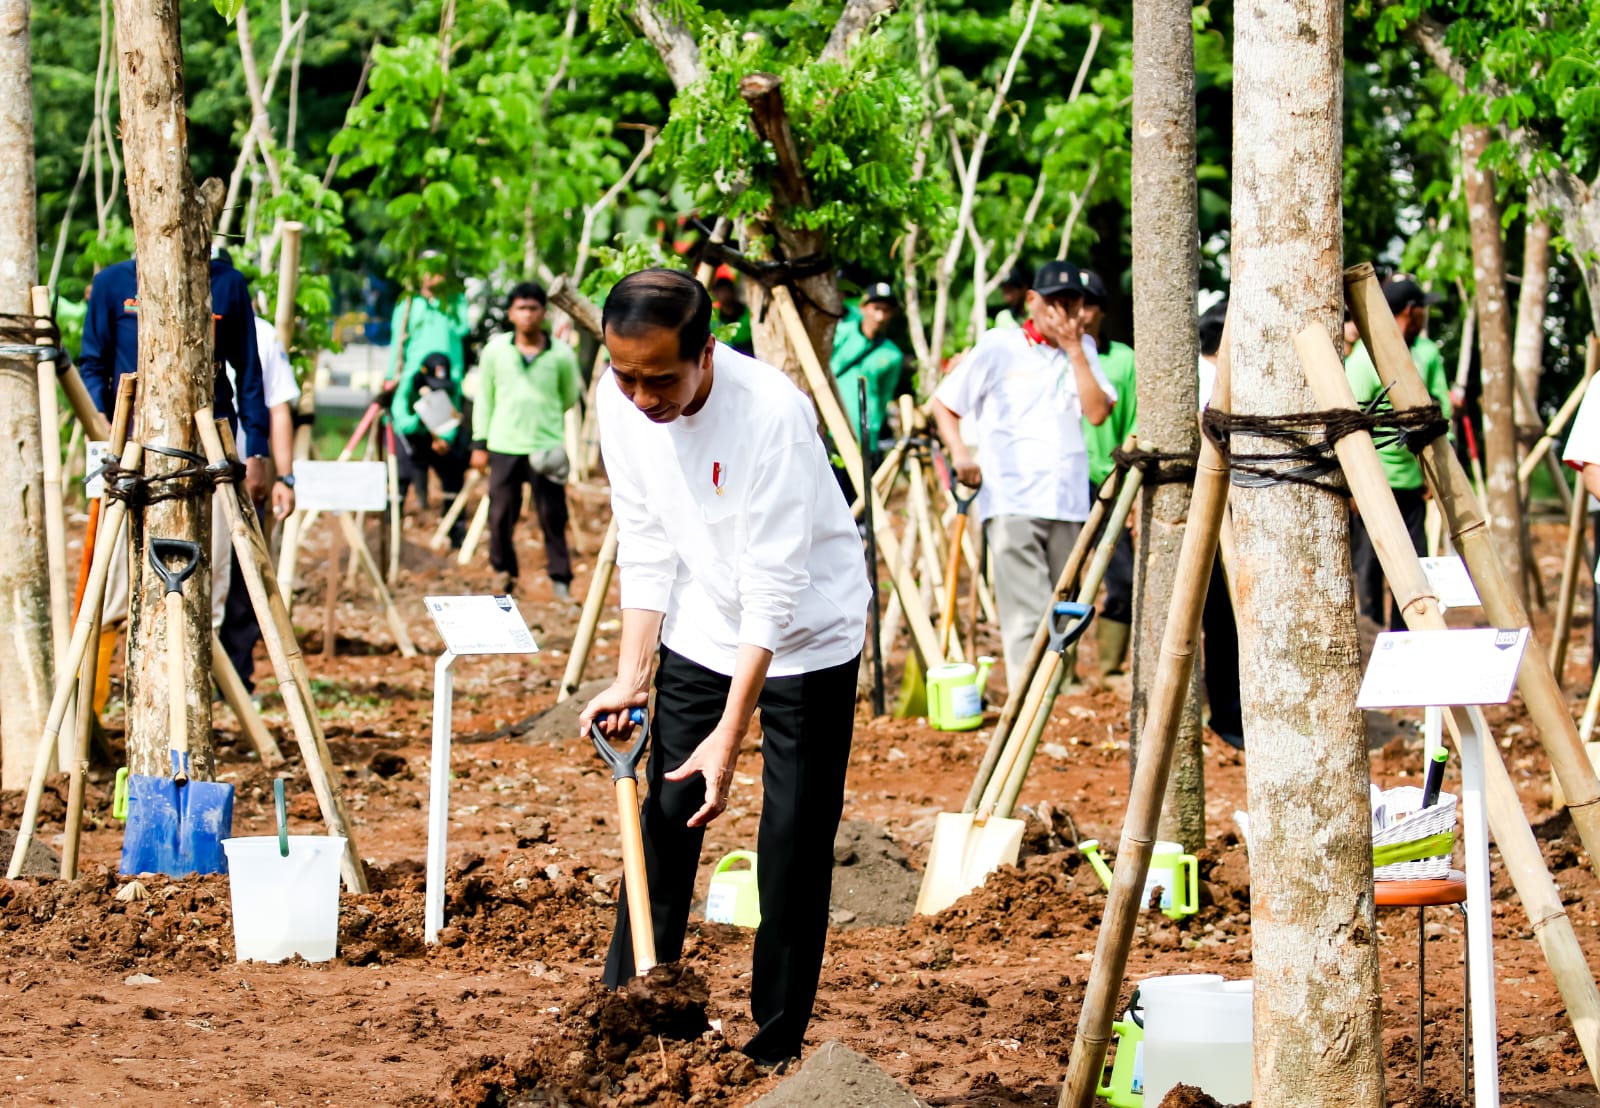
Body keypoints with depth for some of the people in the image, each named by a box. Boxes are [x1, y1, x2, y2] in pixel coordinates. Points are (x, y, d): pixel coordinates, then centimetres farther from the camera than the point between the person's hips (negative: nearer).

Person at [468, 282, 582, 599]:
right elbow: (484, 397, 9)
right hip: (504, 445, 1)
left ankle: (560, 579, 9)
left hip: (547, 449, -1)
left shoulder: (561, 354, -1)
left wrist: (545, 418, 8)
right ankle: (503, 570, 23)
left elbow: (569, 397, 15)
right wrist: (479, 442, 7)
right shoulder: (495, 350, 3)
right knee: (501, 514, 4)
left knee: (553, 516, -1)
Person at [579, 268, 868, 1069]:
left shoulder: (772, 412, -32)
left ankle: (776, 1048, 4)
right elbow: (646, 547, -2)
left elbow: (774, 589, -30)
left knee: (794, 844, -4)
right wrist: (632, 677, -7)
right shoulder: (619, 403, -14)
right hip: (701, 634, 5)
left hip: (806, 637, -5)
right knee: (663, 821, 5)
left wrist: (728, 737, -30)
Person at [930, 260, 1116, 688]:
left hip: (1068, 503, 4)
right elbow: (943, 403, 8)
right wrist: (959, 451, -9)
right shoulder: (999, 347, 4)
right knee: (1027, 617, -14)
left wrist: (1074, 350, -5)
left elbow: (1097, 412, -3)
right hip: (1011, 502, -4)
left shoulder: (1083, 350, 13)